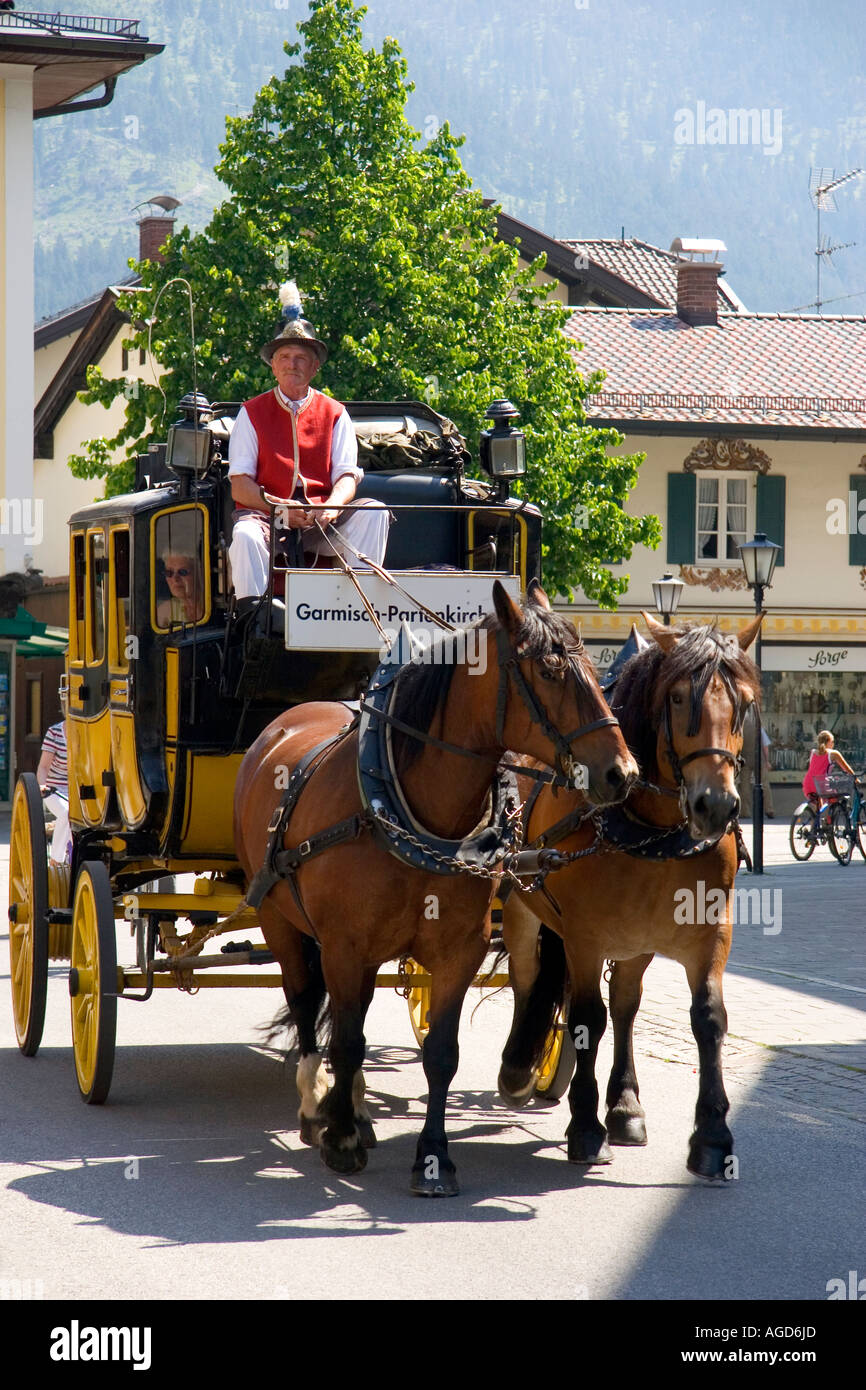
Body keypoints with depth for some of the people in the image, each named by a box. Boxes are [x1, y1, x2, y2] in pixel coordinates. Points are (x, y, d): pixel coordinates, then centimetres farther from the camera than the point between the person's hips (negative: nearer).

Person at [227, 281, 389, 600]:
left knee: (374, 513, -23)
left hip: (321, 520, 2)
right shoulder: (251, 413, 9)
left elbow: (346, 477, 4)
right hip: (265, 511, -2)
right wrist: (281, 508, -19)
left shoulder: (334, 414, 14)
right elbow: (239, 486, 0)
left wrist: (330, 508, -21)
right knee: (245, 535, -35)